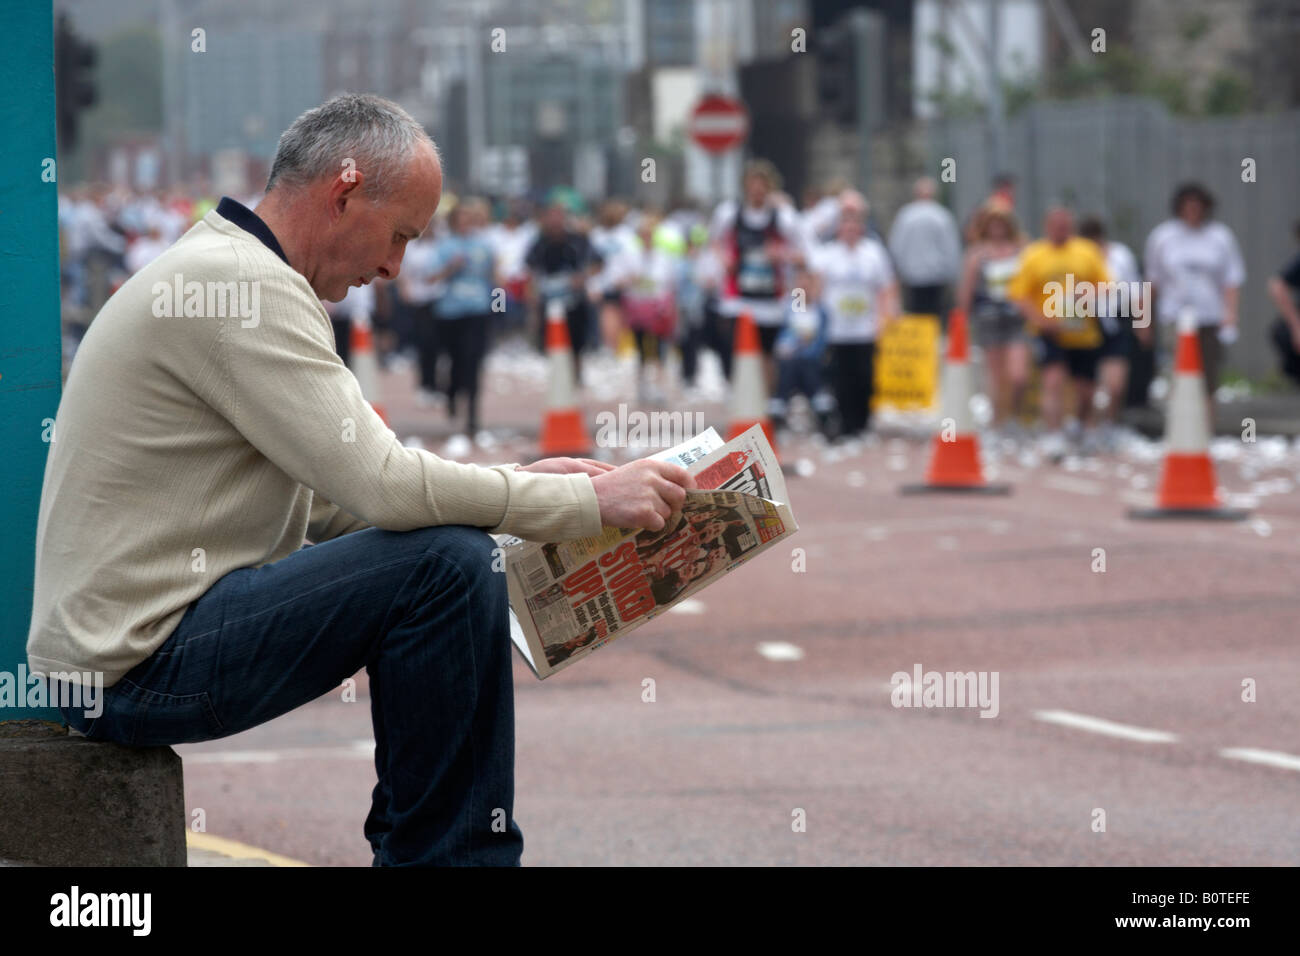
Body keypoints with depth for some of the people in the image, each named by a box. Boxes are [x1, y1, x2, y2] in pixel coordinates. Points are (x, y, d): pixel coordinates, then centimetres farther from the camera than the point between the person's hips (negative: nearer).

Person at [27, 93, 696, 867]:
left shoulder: (227, 272, 17)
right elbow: (385, 485, -21)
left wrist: (522, 484, 10)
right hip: (137, 665, -11)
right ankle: (447, 853, -8)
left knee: (450, 557, 17)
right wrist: (591, 501, -13)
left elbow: (334, 492, 18)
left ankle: (410, 836, 21)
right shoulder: (242, 283, -17)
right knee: (450, 565, -19)